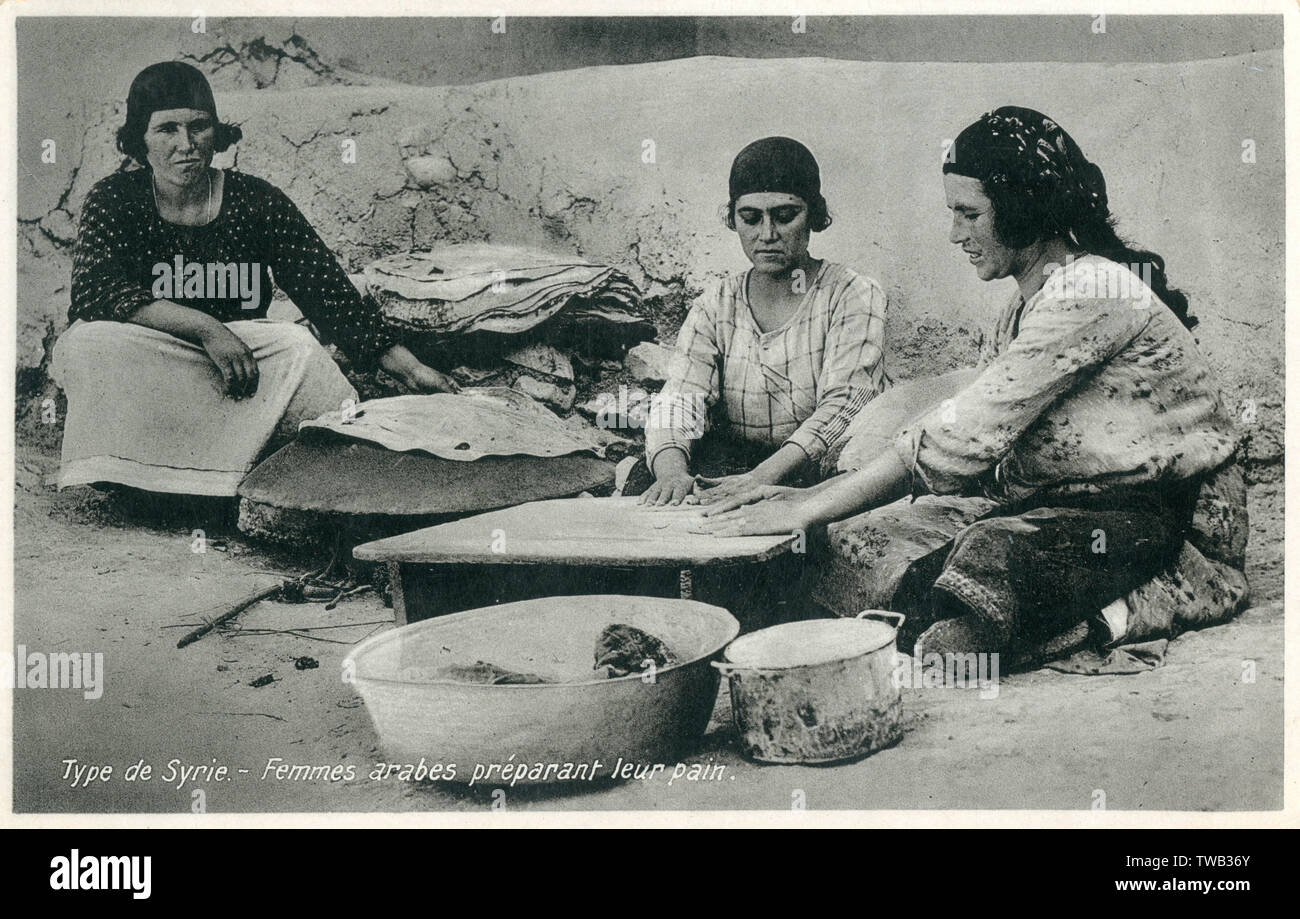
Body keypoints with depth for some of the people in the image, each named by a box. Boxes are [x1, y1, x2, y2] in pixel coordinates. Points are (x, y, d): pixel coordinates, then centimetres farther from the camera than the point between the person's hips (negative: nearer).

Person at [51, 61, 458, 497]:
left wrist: (409, 369, -12)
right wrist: (207, 327, -27)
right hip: (139, 372, 0)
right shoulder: (114, 201, -2)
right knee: (92, 343, -32)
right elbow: (94, 292, -17)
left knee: (295, 346, -28)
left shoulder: (257, 203, -2)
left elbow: (330, 293, -5)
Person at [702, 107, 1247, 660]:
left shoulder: (1091, 291, -18)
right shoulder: (1025, 309, 12)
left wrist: (808, 511, -19)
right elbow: (963, 431, 7)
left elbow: (964, 438, -23)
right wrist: (813, 496, -3)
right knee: (865, 545, -7)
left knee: (987, 557, -35)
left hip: (1173, 527, -9)